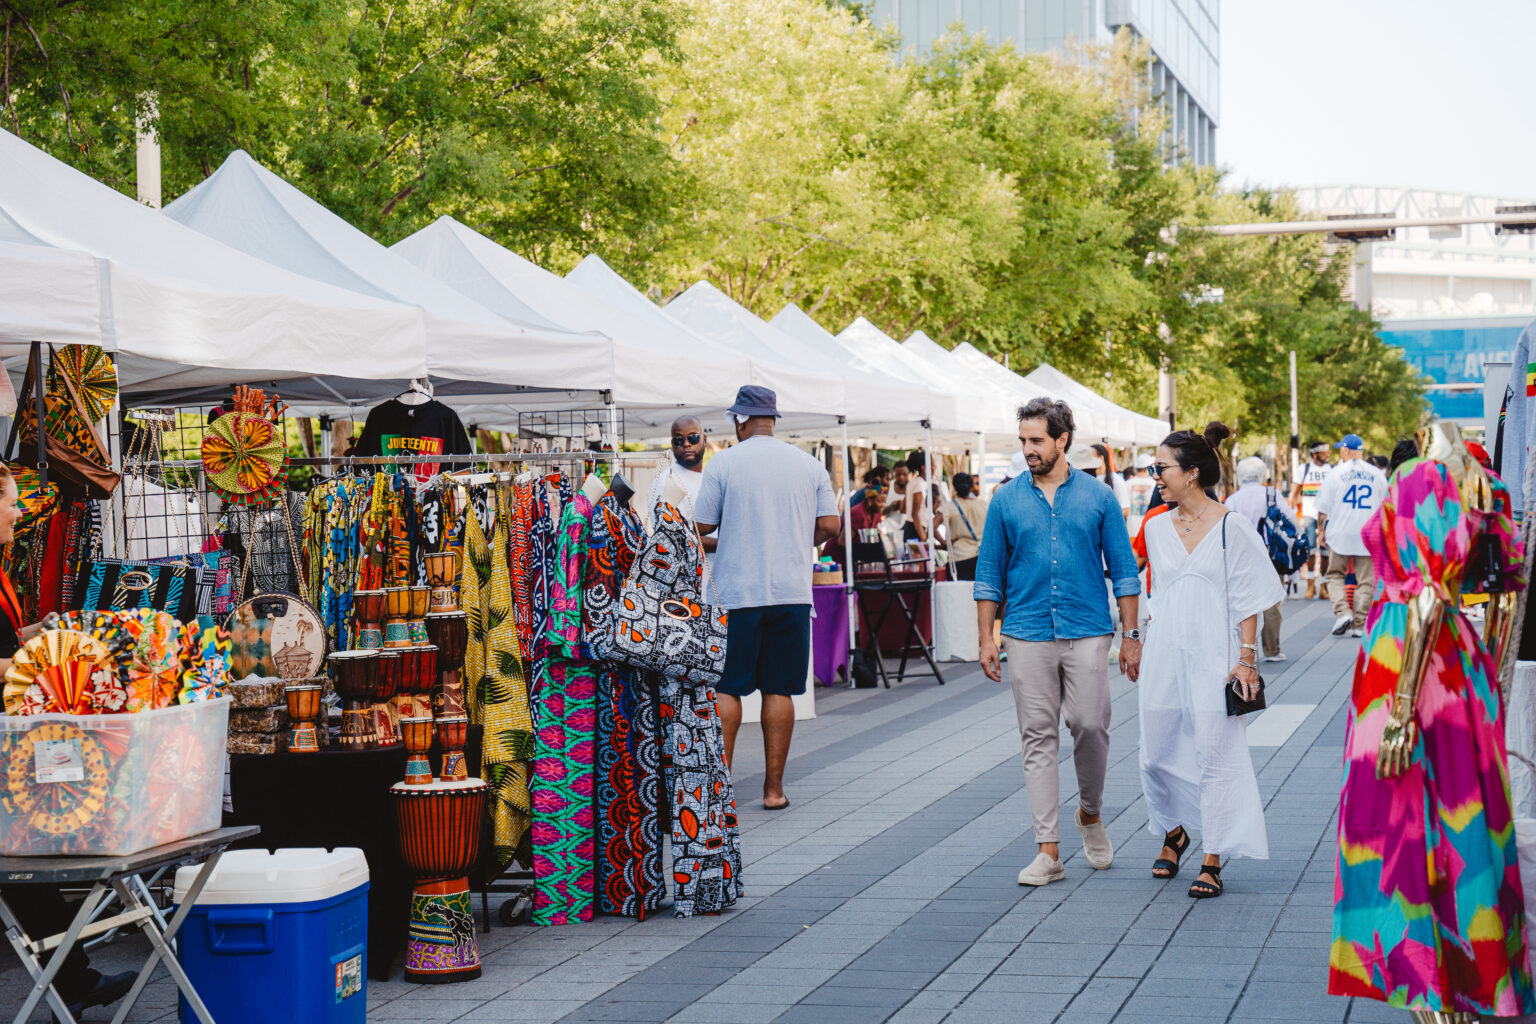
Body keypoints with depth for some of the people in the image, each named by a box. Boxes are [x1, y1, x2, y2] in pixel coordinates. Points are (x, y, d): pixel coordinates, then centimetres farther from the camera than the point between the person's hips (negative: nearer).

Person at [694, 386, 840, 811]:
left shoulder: (723, 464, -4)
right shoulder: (809, 465, 5)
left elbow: (703, 526, -1)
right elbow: (828, 525, 4)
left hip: (737, 593, -2)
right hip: (792, 590, 2)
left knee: (726, 688, 5)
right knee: (779, 690, 5)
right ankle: (774, 787, 6)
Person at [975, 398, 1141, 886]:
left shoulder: (1098, 497, 4)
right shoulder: (1006, 500, 6)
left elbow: (1124, 570, 6)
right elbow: (990, 573, 9)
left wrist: (1131, 635, 1)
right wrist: (986, 638, 3)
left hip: (1087, 632, -1)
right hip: (1028, 635, 1)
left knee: (1090, 725, -6)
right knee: (1038, 738, 0)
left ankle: (1090, 813, 24)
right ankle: (1048, 850, 2)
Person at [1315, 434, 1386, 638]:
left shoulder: (1336, 473, -2)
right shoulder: (1378, 475, 5)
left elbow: (1324, 508, 0)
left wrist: (1321, 530, 12)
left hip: (1340, 534, -2)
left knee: (1335, 575, 11)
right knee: (1365, 581, 5)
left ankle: (1342, 611, -10)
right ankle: (1359, 625, 2)